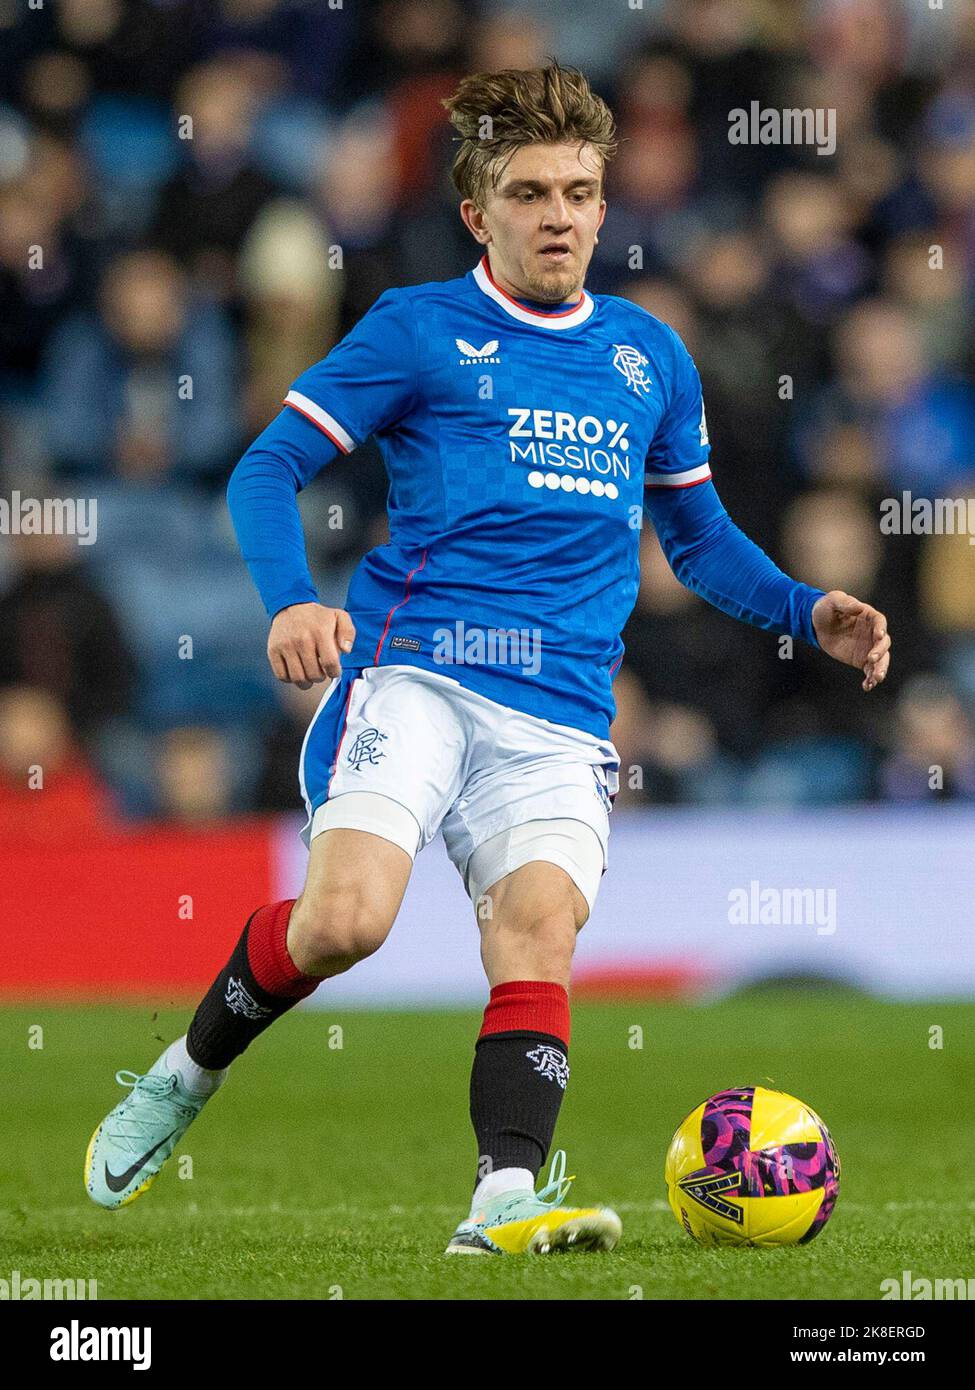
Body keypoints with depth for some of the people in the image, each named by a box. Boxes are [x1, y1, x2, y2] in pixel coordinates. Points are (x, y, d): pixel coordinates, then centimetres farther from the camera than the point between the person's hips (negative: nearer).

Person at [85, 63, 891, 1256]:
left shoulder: (651, 358, 20)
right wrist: (290, 602, -17)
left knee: (540, 922, -21)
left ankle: (506, 1198, -32)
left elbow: (698, 539, 31)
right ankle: (183, 1079, 3)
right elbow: (269, 466, 2)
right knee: (346, 915, -23)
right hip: (412, 673, -3)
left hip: (559, 717, 4)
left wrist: (807, 611, 14)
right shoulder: (420, 331, 6)